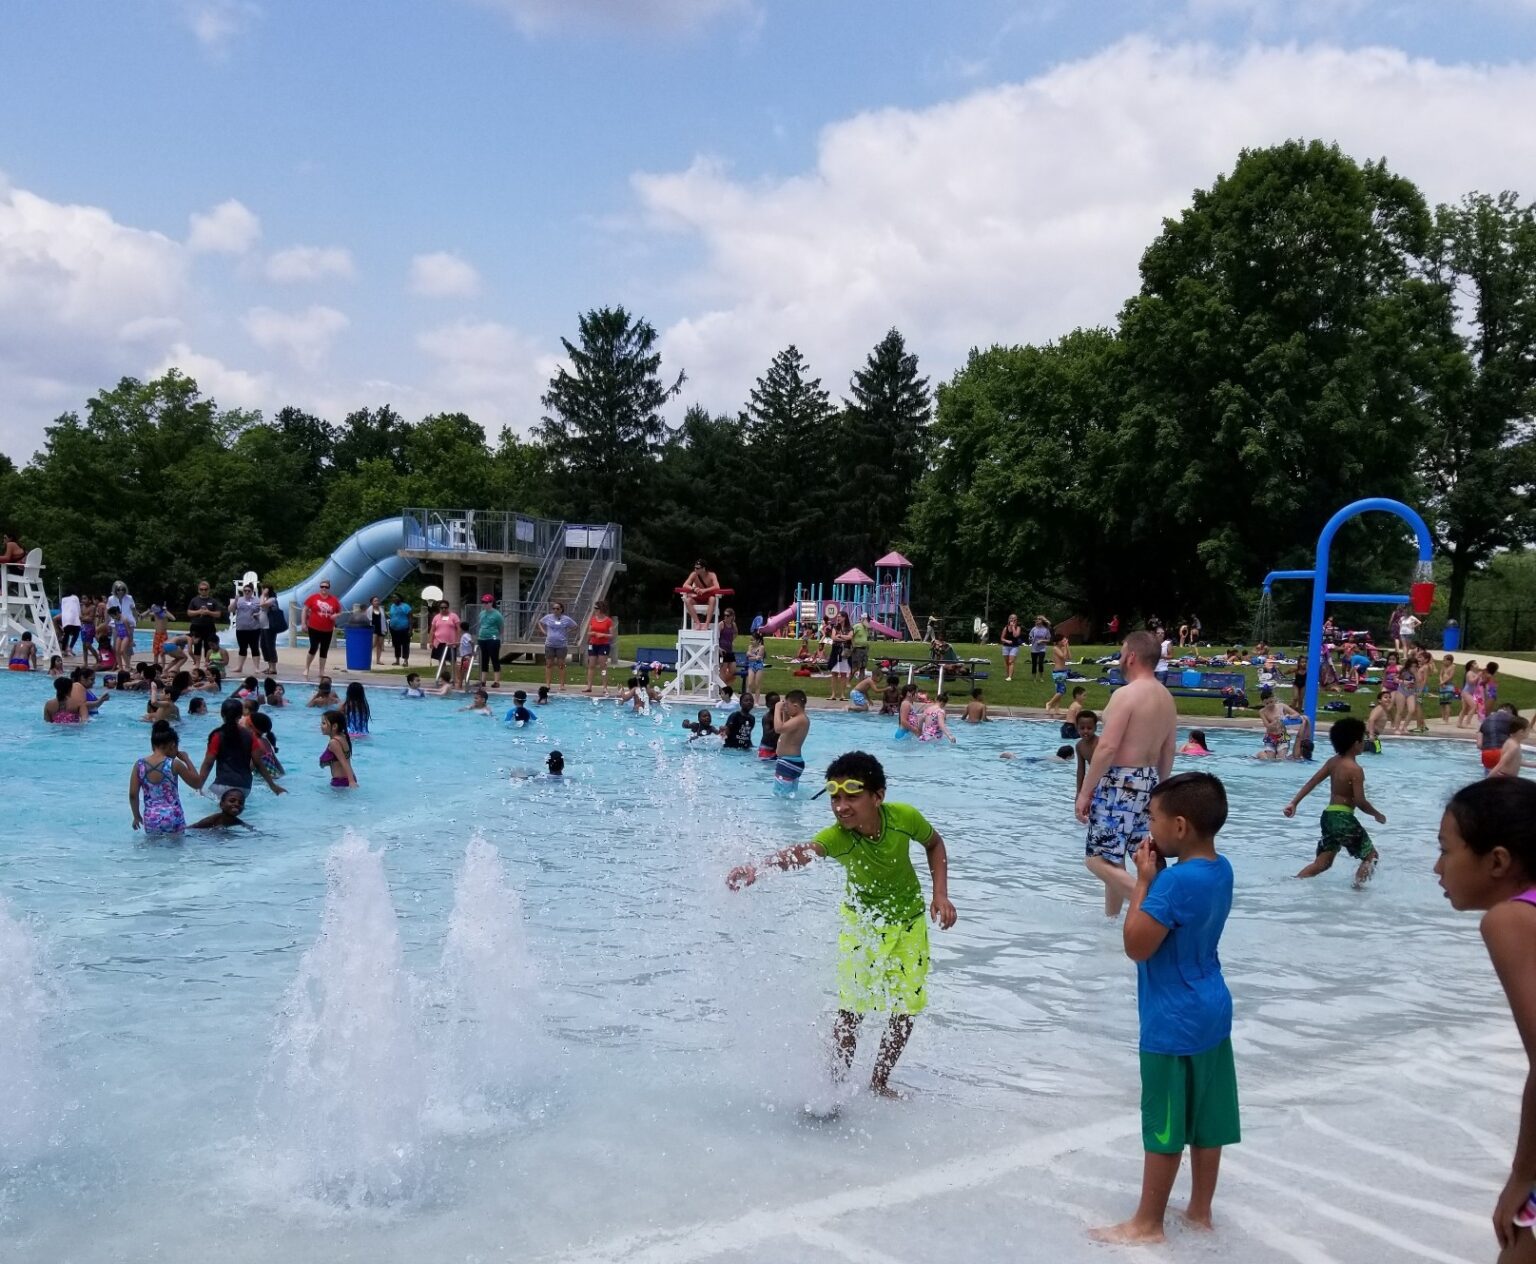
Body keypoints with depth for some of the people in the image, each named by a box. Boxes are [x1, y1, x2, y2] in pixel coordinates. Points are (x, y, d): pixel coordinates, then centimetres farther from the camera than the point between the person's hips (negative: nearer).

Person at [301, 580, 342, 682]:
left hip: (328, 630, 3)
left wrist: (336, 615, -10)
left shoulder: (334, 600, 2)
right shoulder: (313, 597, -4)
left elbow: (340, 612, 13)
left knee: (324, 651, 8)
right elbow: (305, 610, -1)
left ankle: (322, 671, 16)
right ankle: (306, 669, 8)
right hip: (314, 628, -3)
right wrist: (303, 623, -6)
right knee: (313, 648, -8)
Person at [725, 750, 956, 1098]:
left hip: (908, 920, 2)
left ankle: (879, 1082, 26)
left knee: (907, 1007, 7)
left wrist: (940, 895, -12)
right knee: (852, 1004, -11)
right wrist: (757, 866, -75)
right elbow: (802, 852, -55)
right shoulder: (838, 836, -33)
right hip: (862, 920, -2)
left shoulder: (904, 817, -27)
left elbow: (934, 843, -3)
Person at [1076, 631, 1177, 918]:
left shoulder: (1126, 694, -16)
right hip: (1147, 781, 9)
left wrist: (1085, 791, -16)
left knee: (1098, 859, -6)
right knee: (1114, 857, 20)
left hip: (1121, 782, -9)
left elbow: (1107, 748, -21)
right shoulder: (1166, 698, 11)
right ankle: (1111, 917, 28)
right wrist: (1156, 789, 25)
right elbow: (1168, 753, 16)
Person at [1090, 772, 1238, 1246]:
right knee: (1205, 1120, 18)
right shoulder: (1220, 868, 2)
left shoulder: (1175, 880, -27)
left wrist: (1144, 880, -17)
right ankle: (1200, 1210, 31)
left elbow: (1137, 945, -22)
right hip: (1210, 1013, 9)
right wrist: (1155, 878, 1)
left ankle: (1148, 1223, 18)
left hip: (1173, 1024, -9)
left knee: (1163, 1126, 5)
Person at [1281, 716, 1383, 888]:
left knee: (1322, 863, 13)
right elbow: (1360, 802, -17)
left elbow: (1312, 783, 7)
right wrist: (1377, 815, 0)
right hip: (1344, 818, -8)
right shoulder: (1356, 769, -15)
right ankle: (1357, 888, 6)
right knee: (1371, 855, 11)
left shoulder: (1332, 761, 7)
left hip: (1328, 816, 8)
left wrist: (1294, 803, 8)